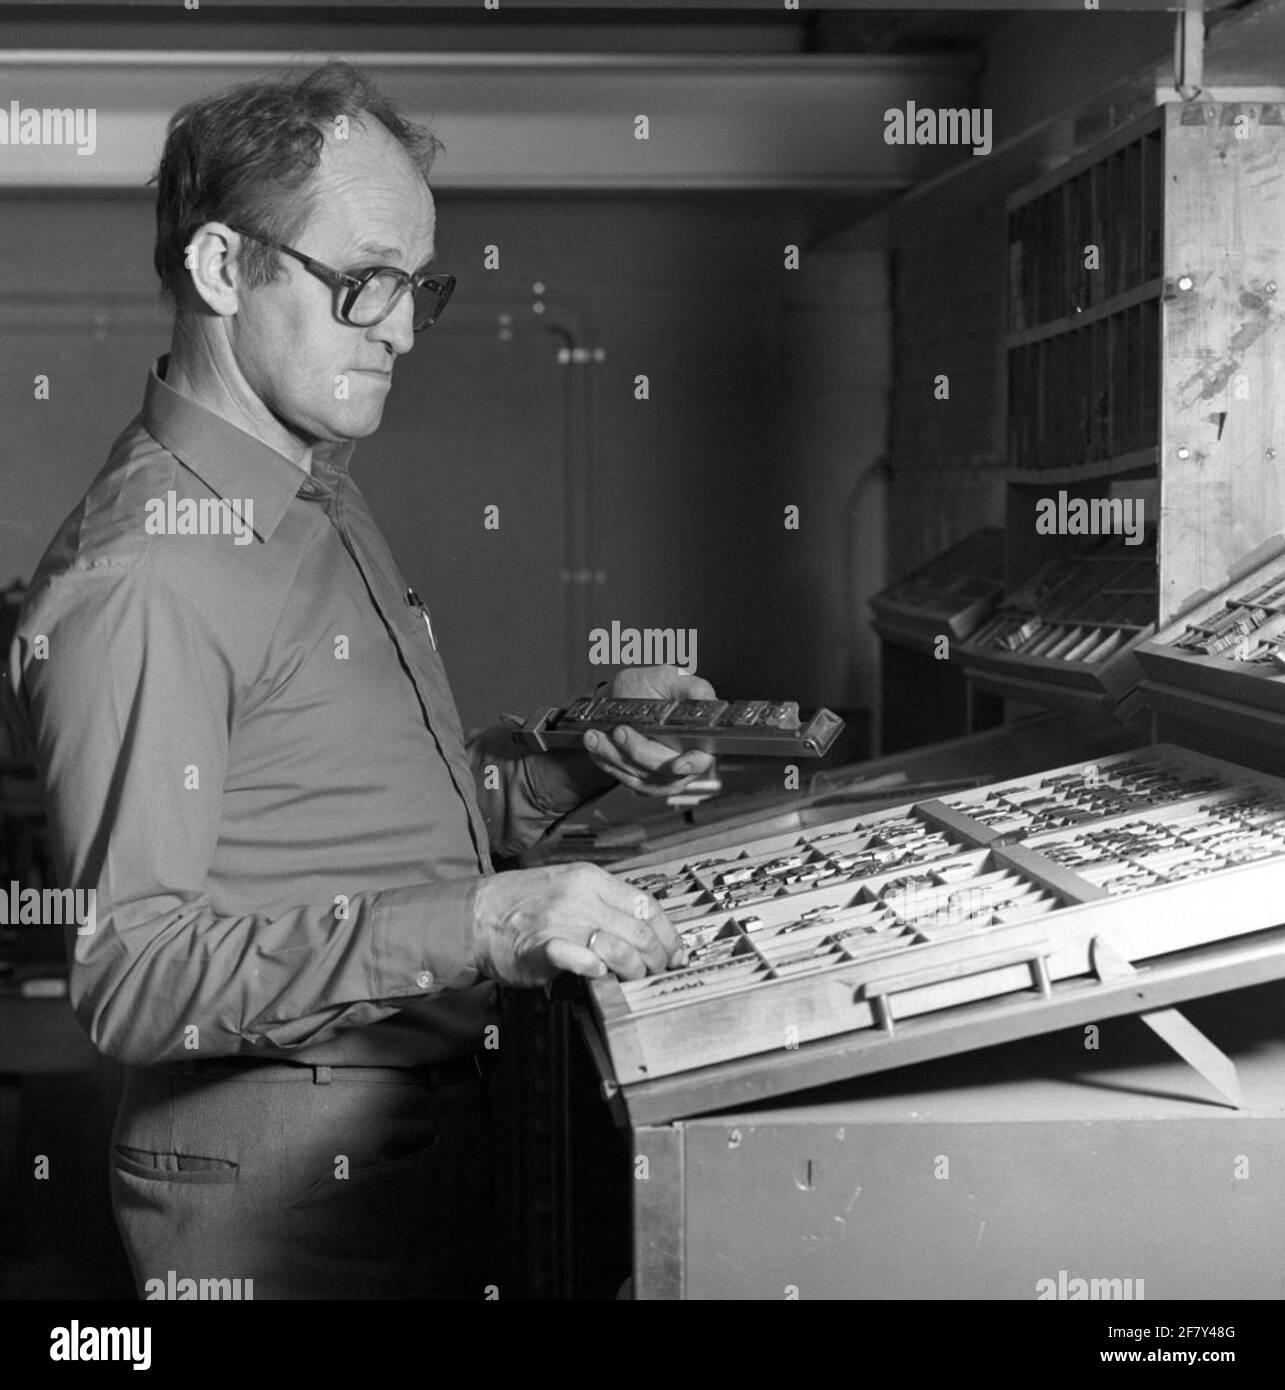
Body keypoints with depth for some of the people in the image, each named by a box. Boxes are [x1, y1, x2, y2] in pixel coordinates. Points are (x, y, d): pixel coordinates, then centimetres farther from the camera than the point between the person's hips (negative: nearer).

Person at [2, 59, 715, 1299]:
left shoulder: (319, 497, 11)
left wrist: (573, 759, 4)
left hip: (425, 1129, 9)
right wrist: (468, 925, -32)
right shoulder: (136, 576, -21)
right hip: (280, 1184, -9)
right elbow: (131, 977, -26)